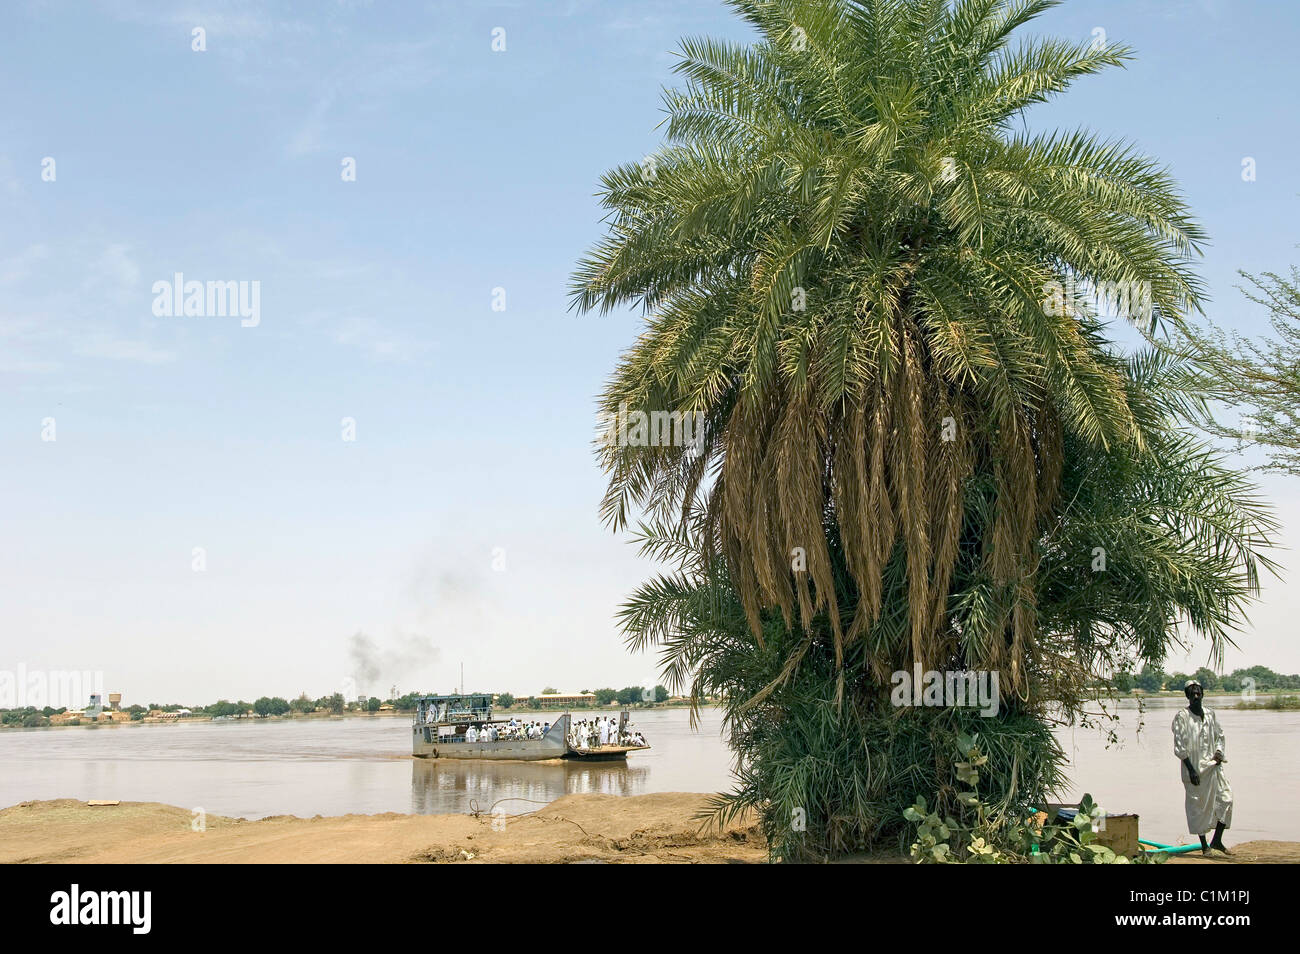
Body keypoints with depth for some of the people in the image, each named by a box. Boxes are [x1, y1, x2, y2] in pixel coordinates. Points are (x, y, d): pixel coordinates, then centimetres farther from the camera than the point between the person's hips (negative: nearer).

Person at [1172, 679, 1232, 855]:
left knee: (1226, 799, -2)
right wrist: (1190, 769, -16)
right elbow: (1179, 746, -10)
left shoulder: (1210, 714, 10)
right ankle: (1204, 845, 11)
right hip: (1194, 768, -5)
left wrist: (1219, 752, -1)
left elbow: (1220, 736, 20)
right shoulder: (1182, 717, -7)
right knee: (1198, 805, 0)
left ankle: (1217, 840, 10)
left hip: (1213, 766, 5)